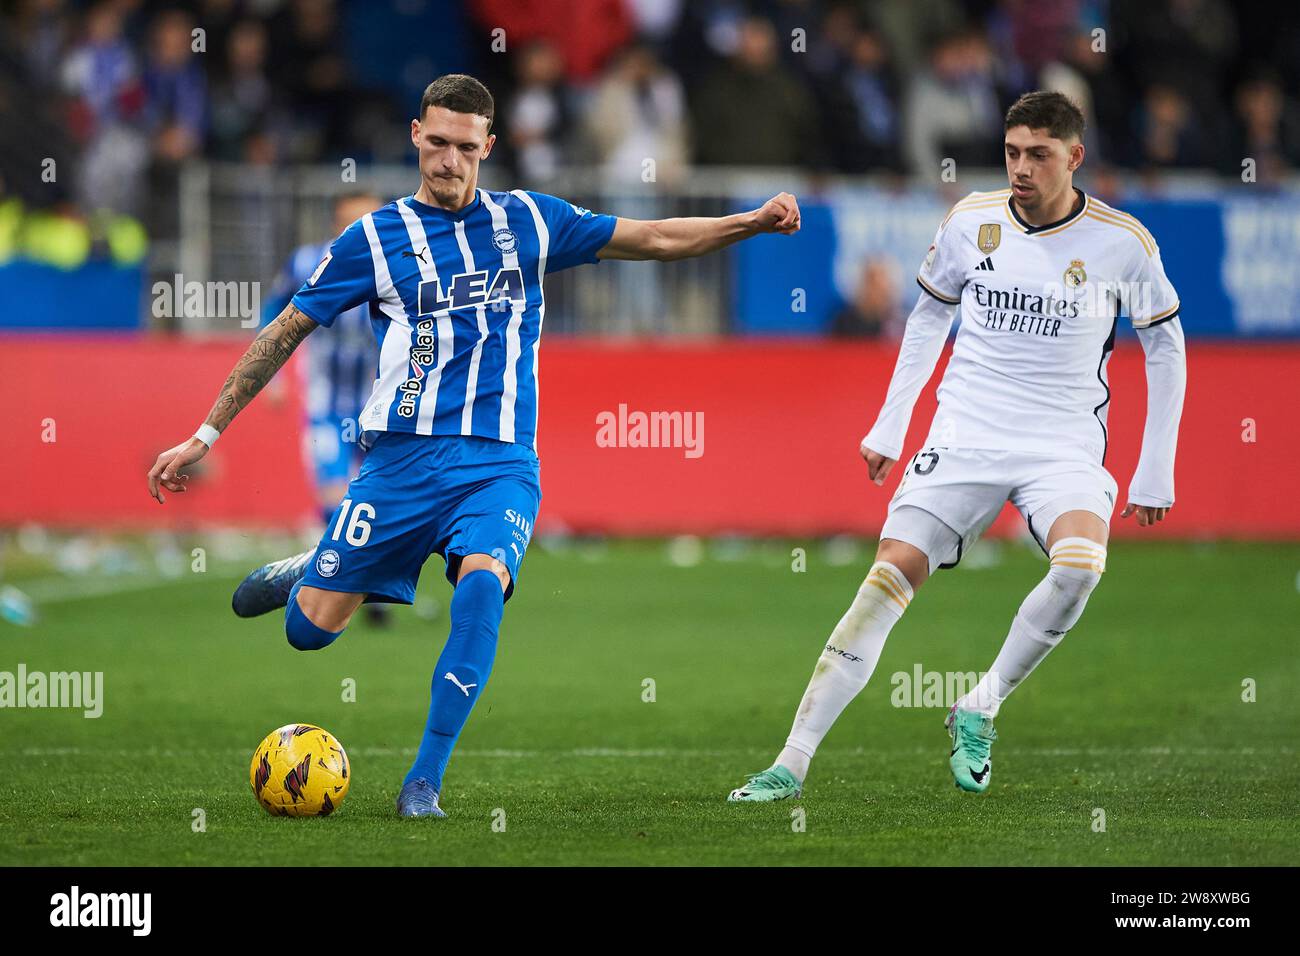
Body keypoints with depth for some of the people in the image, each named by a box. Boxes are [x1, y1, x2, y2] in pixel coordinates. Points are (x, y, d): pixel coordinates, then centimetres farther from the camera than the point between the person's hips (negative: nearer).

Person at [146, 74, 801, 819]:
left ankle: (425, 780, -20)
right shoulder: (376, 238, 3)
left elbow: (655, 239, 16)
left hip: (501, 464, 0)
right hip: (405, 453, 0)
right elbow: (284, 334, 9)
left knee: (483, 584, -29)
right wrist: (205, 436, 8)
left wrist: (751, 222, 2)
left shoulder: (529, 221, 10)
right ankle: (306, 575, 36)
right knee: (311, 630, -4)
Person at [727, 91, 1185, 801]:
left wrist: (1155, 475, 7)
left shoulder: (1123, 243, -4)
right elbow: (930, 313, 18)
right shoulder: (972, 221, 1)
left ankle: (979, 710, -10)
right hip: (964, 438, 1)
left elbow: (1166, 347, 8)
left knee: (1079, 567, -31)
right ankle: (792, 763, -9)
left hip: (1065, 449, -1)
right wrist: (890, 426, 16)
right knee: (888, 579, -12)